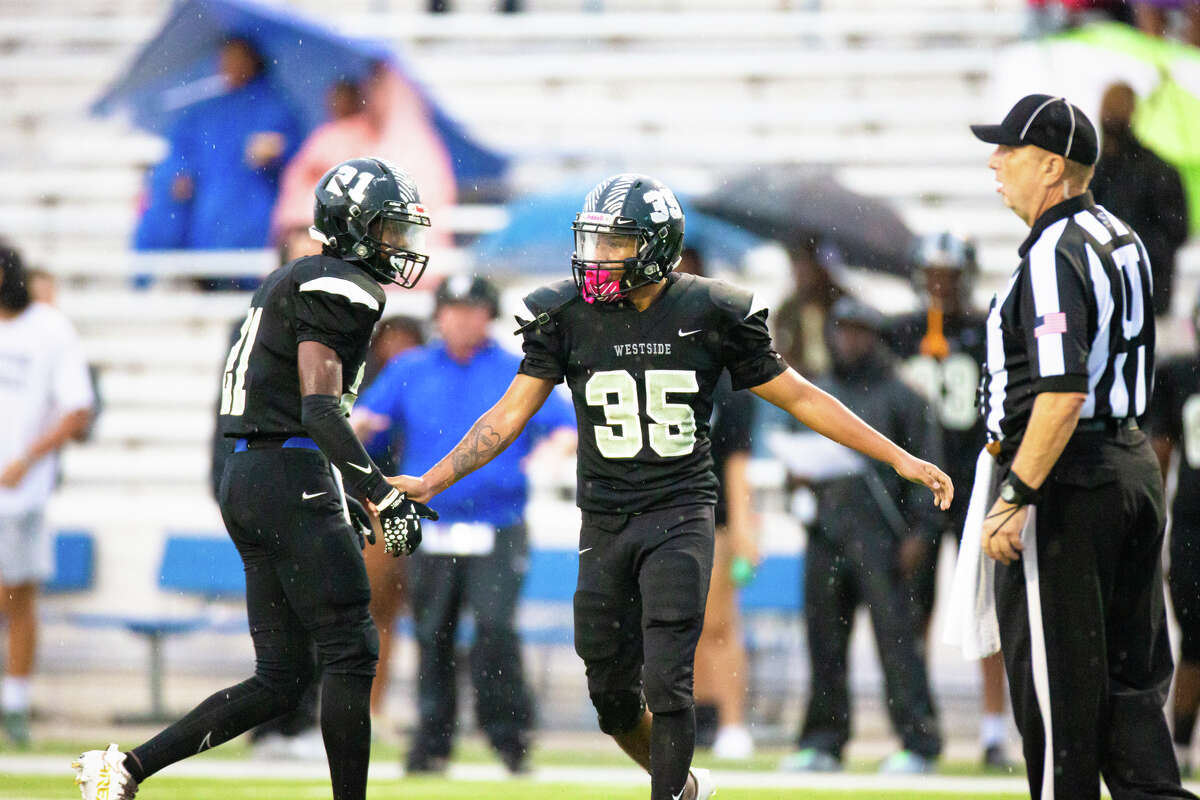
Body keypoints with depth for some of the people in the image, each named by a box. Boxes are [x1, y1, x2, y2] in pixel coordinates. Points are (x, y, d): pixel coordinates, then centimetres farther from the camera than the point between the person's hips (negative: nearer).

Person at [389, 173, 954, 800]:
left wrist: (900, 459, 1)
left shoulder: (709, 314, -5)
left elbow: (799, 398, 2)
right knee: (613, 699, 8)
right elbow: (511, 414, 3)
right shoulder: (567, 316, -1)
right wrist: (431, 482, -6)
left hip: (680, 515, -3)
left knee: (665, 684, -15)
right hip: (605, 521, 3)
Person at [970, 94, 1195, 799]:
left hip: (1068, 478, -9)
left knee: (1055, 686, -2)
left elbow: (1063, 394, -26)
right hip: (1136, 466, 9)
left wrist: (1016, 498, -27)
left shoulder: (1054, 256, -17)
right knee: (1128, 679, 10)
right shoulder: (1123, 240, 13)